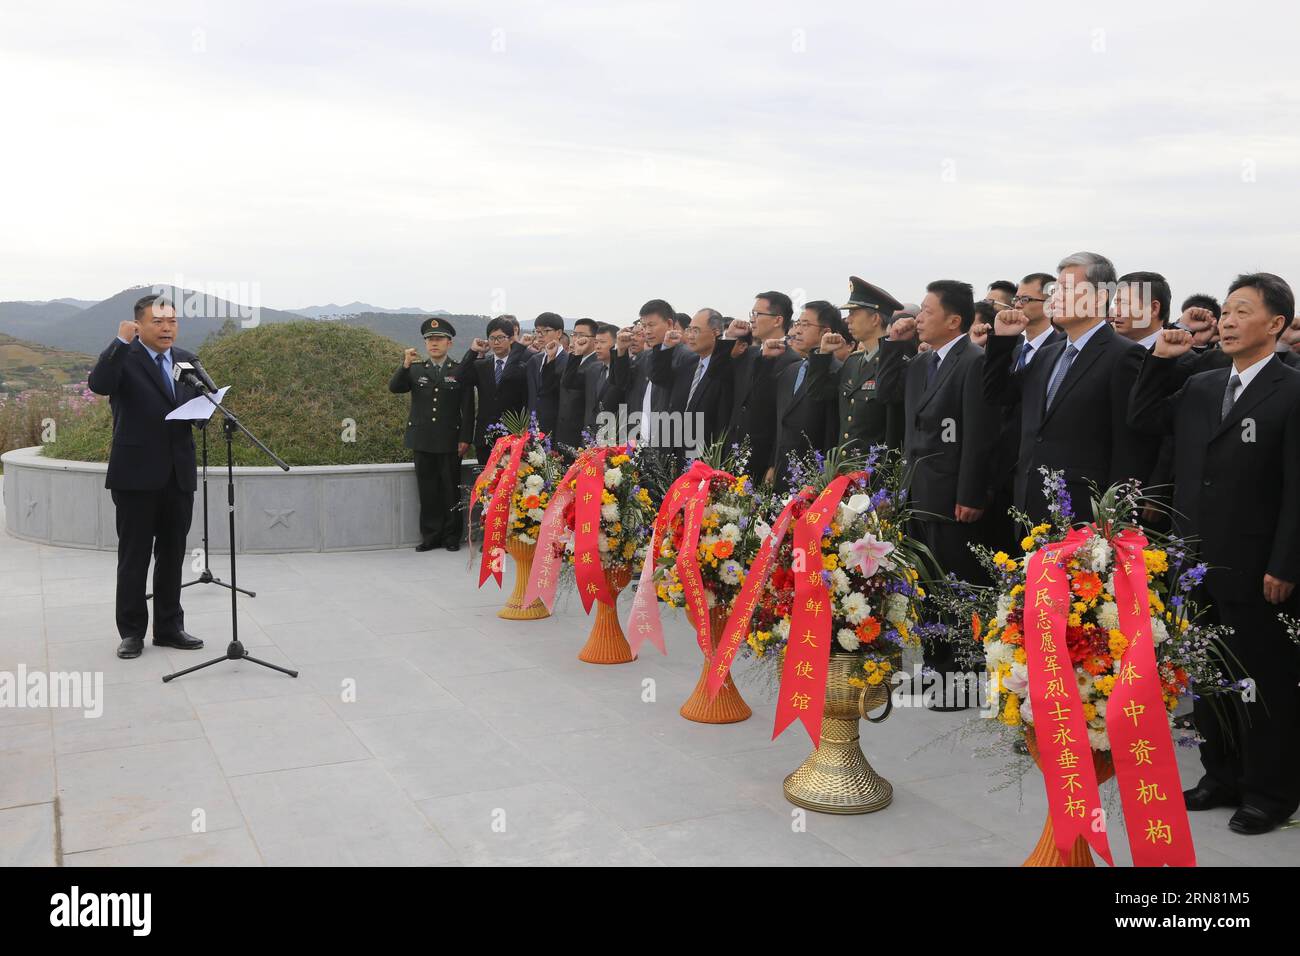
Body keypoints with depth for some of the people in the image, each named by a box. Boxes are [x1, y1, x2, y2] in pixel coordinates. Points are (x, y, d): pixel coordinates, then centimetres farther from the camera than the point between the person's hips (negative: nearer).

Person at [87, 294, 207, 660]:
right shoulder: (124, 357, -5)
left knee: (172, 555, 12)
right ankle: (131, 632, 13)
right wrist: (121, 341, -25)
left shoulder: (187, 361, 12)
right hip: (136, 475, -5)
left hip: (178, 475, 5)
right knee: (134, 557, 4)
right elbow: (98, 384, -24)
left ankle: (169, 627, 22)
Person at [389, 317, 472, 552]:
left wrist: (465, 439, -7)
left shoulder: (460, 372, 2)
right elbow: (394, 388, -5)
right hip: (422, 440, 2)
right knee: (427, 490, 6)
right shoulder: (416, 370, 10)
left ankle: (452, 536, 12)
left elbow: (468, 408, -1)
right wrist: (405, 365, -19)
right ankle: (431, 535, 13)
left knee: (451, 489, 3)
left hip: (449, 441, -2)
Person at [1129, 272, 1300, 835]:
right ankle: (1223, 778, 31)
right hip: (1197, 565, 6)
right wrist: (1160, 361, 1)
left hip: (1255, 573, -6)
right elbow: (1142, 421, 12)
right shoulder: (1199, 388, 9)